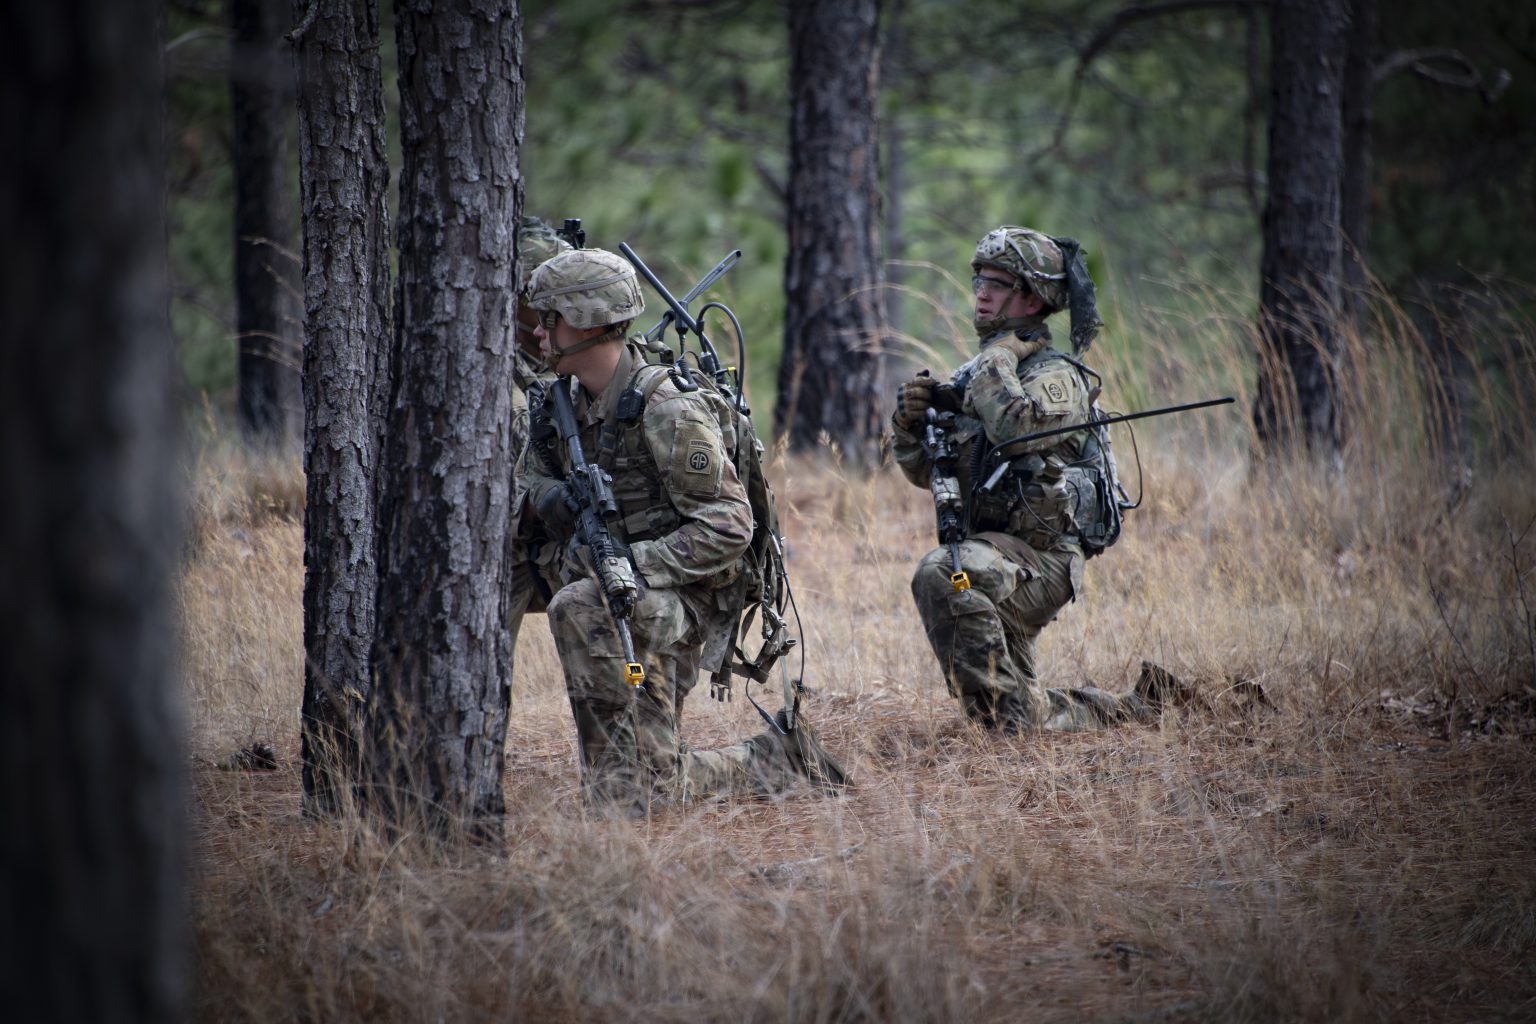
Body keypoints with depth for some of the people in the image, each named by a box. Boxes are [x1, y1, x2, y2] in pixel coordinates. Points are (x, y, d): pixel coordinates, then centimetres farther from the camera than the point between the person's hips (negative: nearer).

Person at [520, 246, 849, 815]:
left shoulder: (667, 409, -20)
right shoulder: (572, 402, 4)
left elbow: (727, 527, -21)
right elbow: (536, 465, 25)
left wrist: (636, 562, -29)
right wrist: (550, 493, -1)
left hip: (685, 596, -8)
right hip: (627, 603, 8)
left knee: (578, 609, -38)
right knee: (646, 793, 6)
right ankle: (782, 759, 24)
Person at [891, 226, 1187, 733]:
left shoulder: (1056, 377, -8)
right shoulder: (973, 375, 15)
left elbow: (1014, 427, -30)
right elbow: (925, 472, 15)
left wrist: (999, 355, -14)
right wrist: (910, 421, -5)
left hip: (1037, 557, -8)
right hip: (992, 561, 8)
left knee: (941, 574, -36)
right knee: (1023, 713, 12)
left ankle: (1002, 706, -30)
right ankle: (1129, 709, 31)